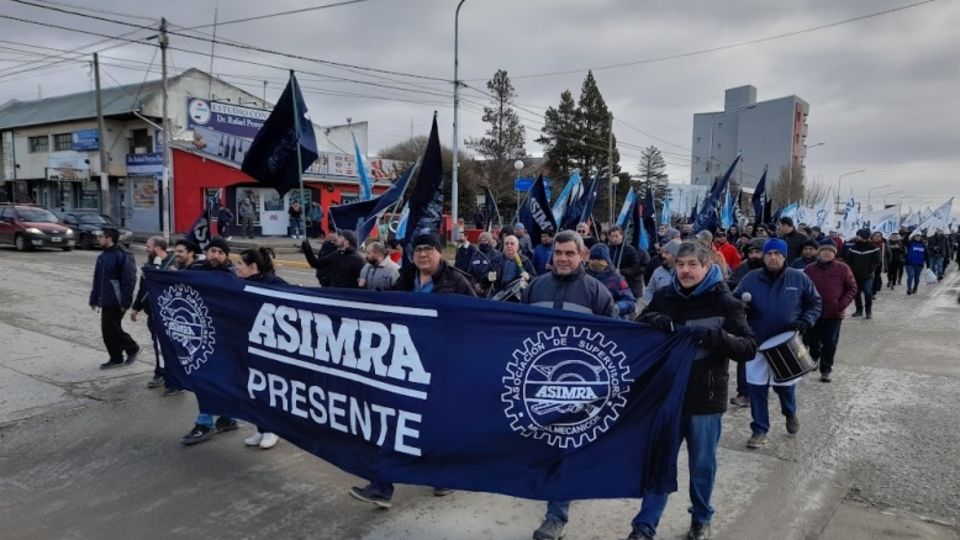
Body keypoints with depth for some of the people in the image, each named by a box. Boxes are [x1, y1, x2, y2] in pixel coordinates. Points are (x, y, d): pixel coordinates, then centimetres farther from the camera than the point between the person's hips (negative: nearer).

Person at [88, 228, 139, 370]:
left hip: (116, 302, -9)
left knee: (112, 328, -6)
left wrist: (125, 302, -20)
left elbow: (129, 280, -17)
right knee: (107, 330, 9)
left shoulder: (123, 256, -13)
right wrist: (94, 299, 19)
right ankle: (116, 359, 18)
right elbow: (97, 279, 20)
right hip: (105, 301, 9)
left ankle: (133, 349, 14)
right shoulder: (102, 256, 15)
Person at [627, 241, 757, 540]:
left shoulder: (725, 302, -8)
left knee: (702, 465, 15)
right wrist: (652, 320, -13)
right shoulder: (663, 296, 0)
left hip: (705, 398, -2)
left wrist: (714, 335, -28)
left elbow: (749, 348, -11)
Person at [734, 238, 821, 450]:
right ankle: (760, 430, 17)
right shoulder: (751, 279, -4)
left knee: (785, 386, 14)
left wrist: (806, 321, -13)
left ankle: (791, 413, 46)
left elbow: (815, 303, 4)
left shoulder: (799, 278, -4)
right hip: (757, 345, 1)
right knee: (756, 388, 3)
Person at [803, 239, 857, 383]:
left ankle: (826, 370, 13)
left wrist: (842, 305, -11)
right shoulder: (809, 269, 0)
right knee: (812, 341, 12)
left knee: (830, 343, 0)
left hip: (834, 314, -2)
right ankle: (813, 359, 41)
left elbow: (852, 288, 1)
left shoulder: (843, 269, -3)